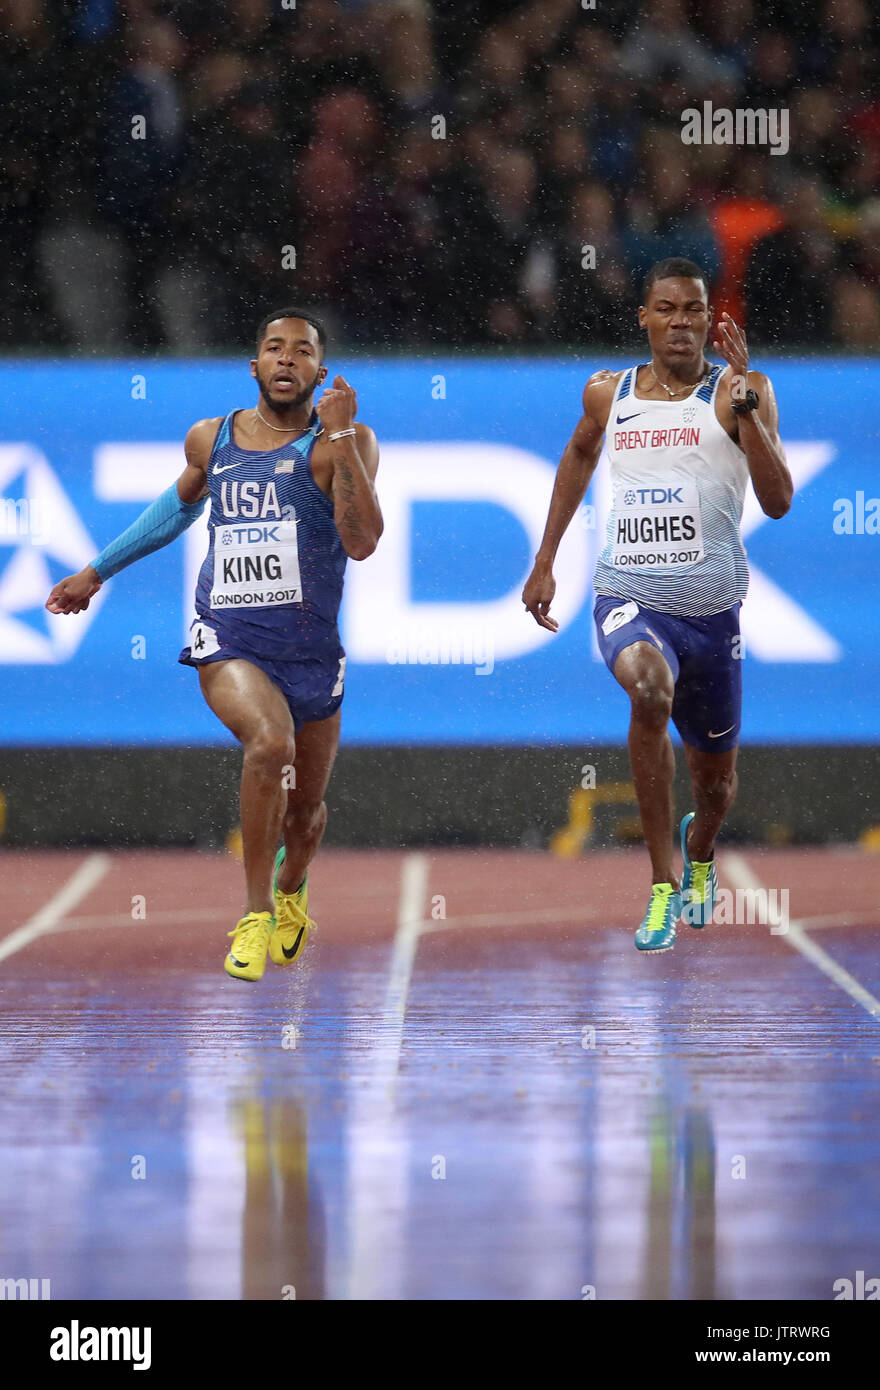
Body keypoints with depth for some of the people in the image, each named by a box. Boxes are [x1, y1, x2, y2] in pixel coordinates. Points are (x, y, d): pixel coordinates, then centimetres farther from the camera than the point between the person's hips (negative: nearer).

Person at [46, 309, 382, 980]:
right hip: (229, 641, 0)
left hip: (311, 650, 0)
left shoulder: (345, 441, -4)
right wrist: (97, 572, 34)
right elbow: (180, 505, 29)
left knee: (306, 807, 14)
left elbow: (362, 542, -19)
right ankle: (256, 912, -18)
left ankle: (291, 890, 51)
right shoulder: (211, 439, 7)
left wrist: (340, 438, -24)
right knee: (270, 742, -31)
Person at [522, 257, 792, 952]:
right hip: (629, 597, 0)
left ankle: (700, 848, 55)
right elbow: (579, 456, 29)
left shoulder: (738, 389, -3)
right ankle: (664, 886, -29)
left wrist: (746, 405, -24)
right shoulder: (608, 393, 6)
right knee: (650, 687, -35)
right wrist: (544, 563, 27)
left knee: (716, 775, 14)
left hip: (711, 607, 0)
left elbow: (778, 502, -14)